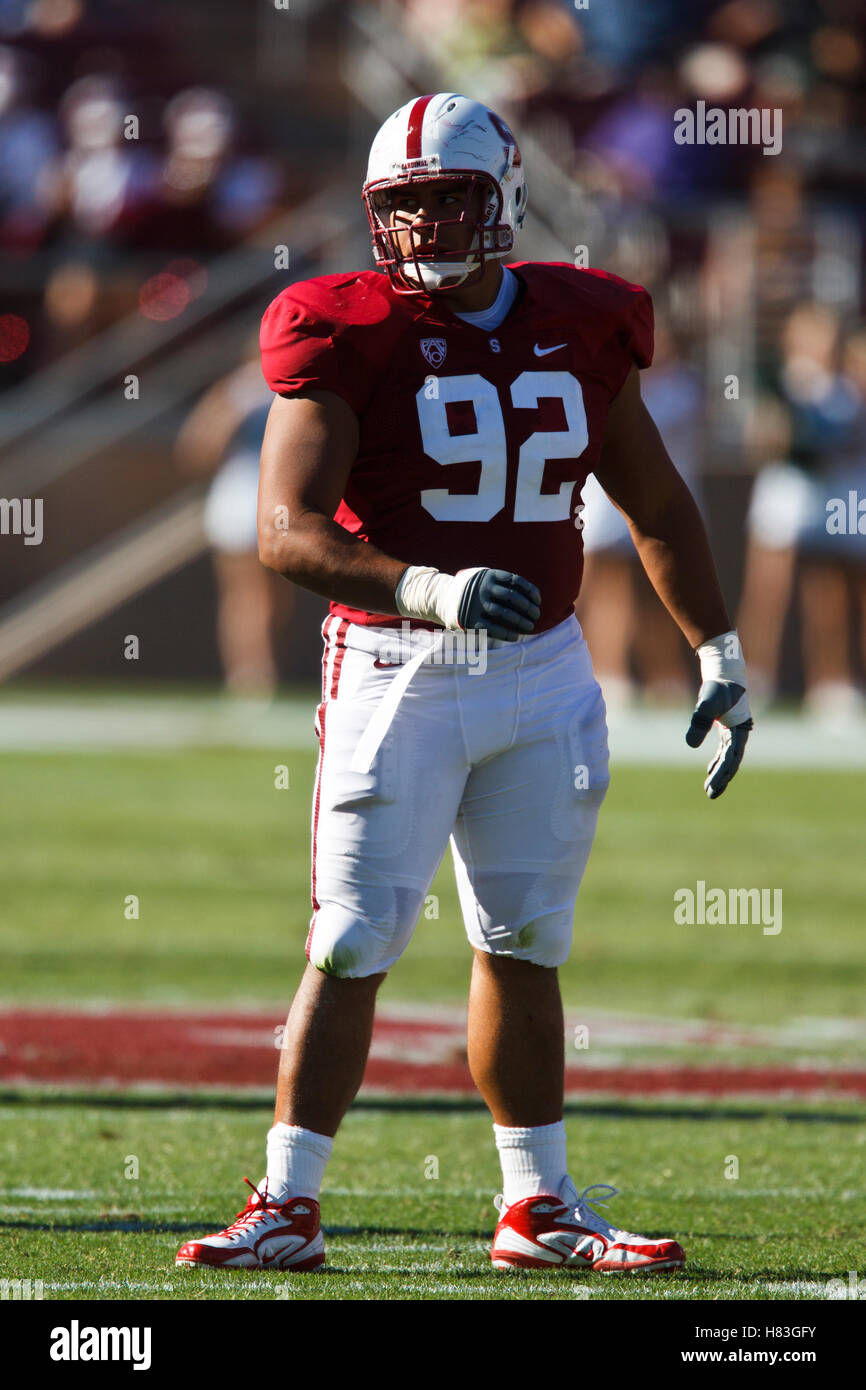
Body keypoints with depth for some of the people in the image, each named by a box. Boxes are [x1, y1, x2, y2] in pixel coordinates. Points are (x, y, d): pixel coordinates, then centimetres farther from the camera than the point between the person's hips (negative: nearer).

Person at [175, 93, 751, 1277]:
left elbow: (656, 502, 17)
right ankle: (287, 1206, -2)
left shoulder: (579, 330, 5)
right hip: (397, 674, -4)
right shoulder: (349, 337, -10)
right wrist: (431, 592, -32)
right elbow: (288, 531, -18)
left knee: (524, 946, 10)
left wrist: (720, 653, 15)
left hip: (543, 674, 4)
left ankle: (541, 1209, 17)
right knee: (352, 946, -6)